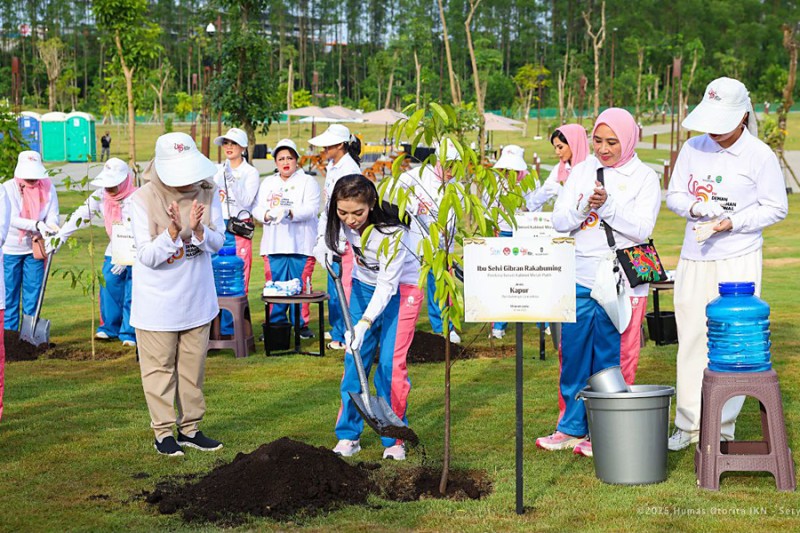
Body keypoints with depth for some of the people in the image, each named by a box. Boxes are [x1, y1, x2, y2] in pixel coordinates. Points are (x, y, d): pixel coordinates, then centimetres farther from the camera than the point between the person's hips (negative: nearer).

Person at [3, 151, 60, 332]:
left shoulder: (47, 187, -6)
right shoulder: (8, 188, -14)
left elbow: (53, 215, -10)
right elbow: (12, 219, -24)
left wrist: (51, 226, -33)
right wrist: (37, 225, -36)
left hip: (35, 248, 2)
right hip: (10, 248, -2)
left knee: (33, 291, 6)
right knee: (10, 292, 2)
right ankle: (9, 332, 10)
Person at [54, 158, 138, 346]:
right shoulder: (101, 196, -3)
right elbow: (80, 215, -2)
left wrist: (126, 259, -27)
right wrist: (59, 237, -8)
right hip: (114, 252, 5)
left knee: (132, 295, -5)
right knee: (109, 289, 0)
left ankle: (129, 334, 4)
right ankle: (109, 328, 15)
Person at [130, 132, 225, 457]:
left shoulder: (207, 193, -7)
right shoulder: (143, 200, -18)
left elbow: (218, 243, -5)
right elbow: (147, 256, -18)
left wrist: (198, 229, -26)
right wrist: (174, 229, -33)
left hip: (197, 297, 4)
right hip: (157, 302, -4)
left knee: (193, 366, 12)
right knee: (159, 368, 5)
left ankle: (190, 428, 24)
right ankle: (163, 432, 15)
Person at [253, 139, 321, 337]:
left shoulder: (308, 182, 5)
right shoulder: (268, 183, 19)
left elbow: (311, 209, -10)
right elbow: (257, 208, 9)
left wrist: (289, 212, -26)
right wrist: (268, 214, -14)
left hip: (301, 245, -3)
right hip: (273, 245, 4)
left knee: (300, 286, -2)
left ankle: (301, 324, 6)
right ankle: (276, 324, 10)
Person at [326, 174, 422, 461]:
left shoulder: (392, 232, -33)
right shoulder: (341, 221, -16)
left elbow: (387, 284, -31)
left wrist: (364, 323, -38)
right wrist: (330, 251, -14)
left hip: (400, 289, -5)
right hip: (364, 284, 5)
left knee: (391, 363, -11)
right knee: (354, 359, 0)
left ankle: (394, 439, 1)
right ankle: (348, 435, 8)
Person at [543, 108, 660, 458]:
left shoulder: (644, 178, 0)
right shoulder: (582, 171, 10)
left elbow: (641, 229, -11)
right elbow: (559, 221, 4)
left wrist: (607, 206, -21)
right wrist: (584, 207, -15)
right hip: (580, 279, 4)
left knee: (609, 359, 1)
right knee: (573, 354, 8)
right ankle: (572, 427, 20)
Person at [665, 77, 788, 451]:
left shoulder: (760, 155, -6)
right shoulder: (693, 149, 6)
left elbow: (776, 208, -3)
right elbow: (673, 195, 12)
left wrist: (733, 222, -16)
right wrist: (693, 207, -11)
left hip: (738, 261, -4)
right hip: (693, 259, 4)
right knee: (691, 339, 6)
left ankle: (721, 429, 5)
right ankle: (688, 424, 16)